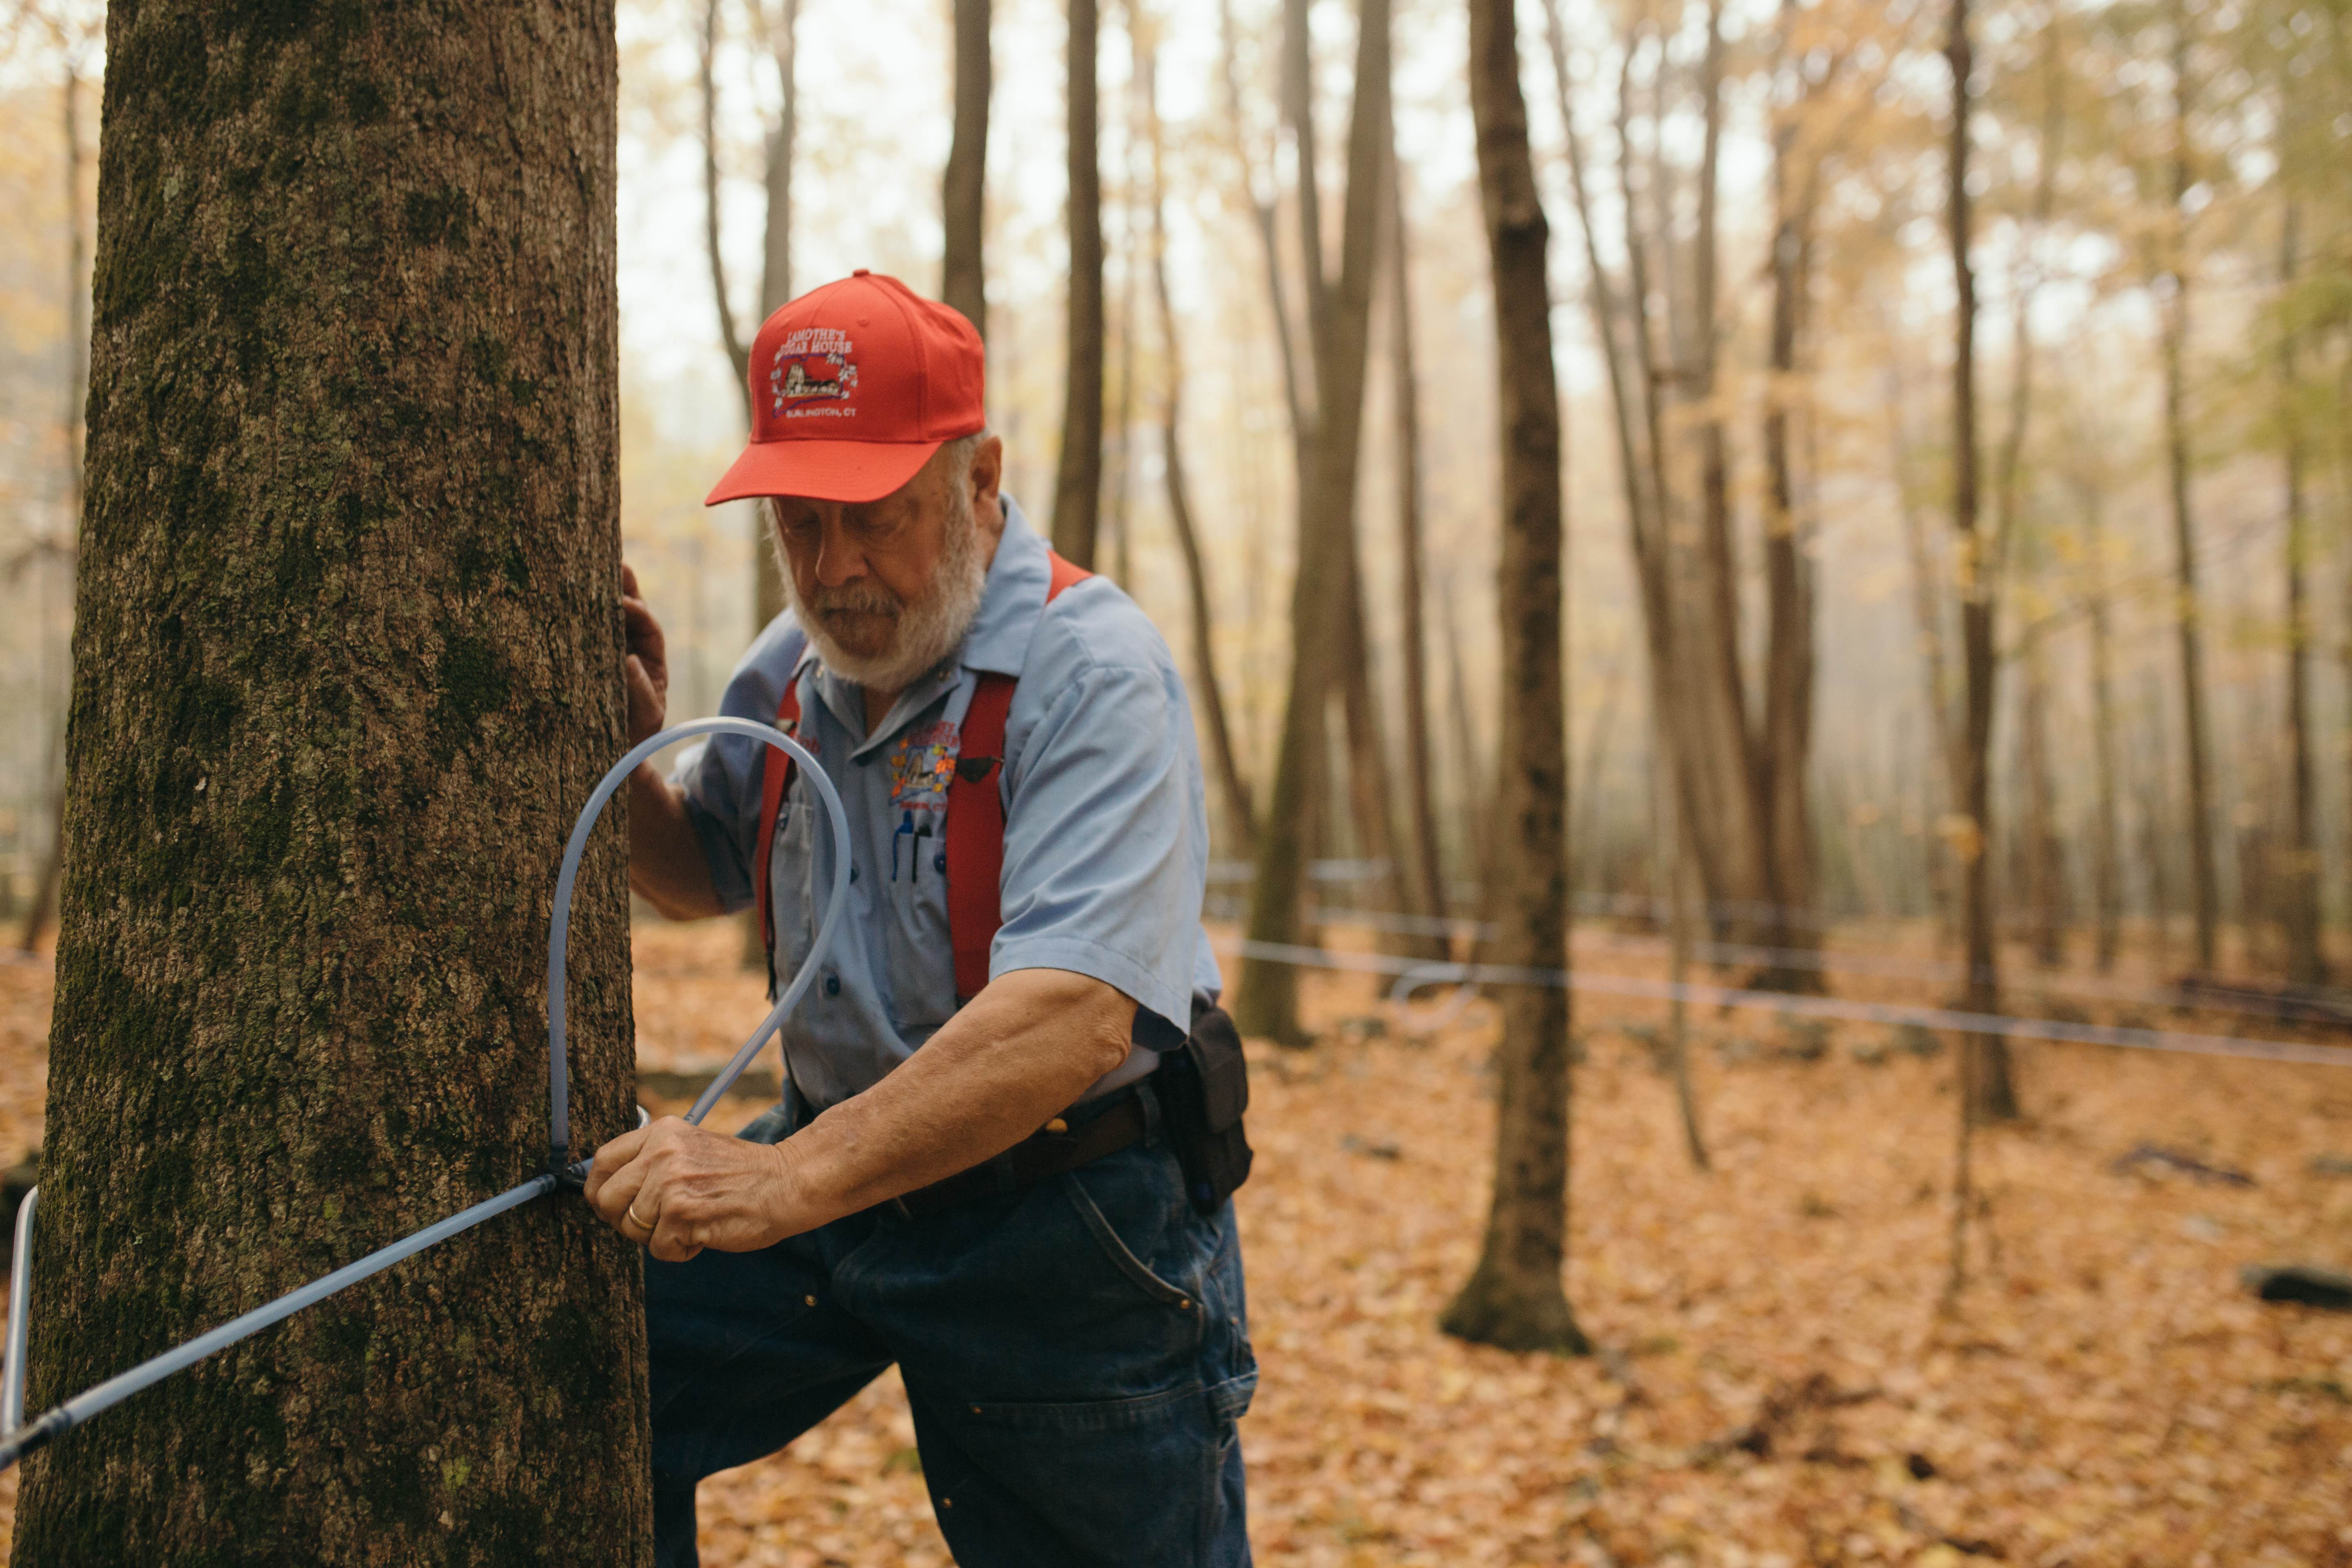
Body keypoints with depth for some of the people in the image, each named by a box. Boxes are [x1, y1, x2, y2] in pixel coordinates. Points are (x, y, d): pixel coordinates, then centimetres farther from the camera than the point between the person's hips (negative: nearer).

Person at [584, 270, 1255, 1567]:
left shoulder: (1092, 672, -21)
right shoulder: (796, 666, 4)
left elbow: (1071, 1018, -34)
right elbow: (699, 875, 21)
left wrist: (793, 1178, -44)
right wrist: (629, 740, -1)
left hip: (1066, 1236, -5)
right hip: (836, 1173, 6)